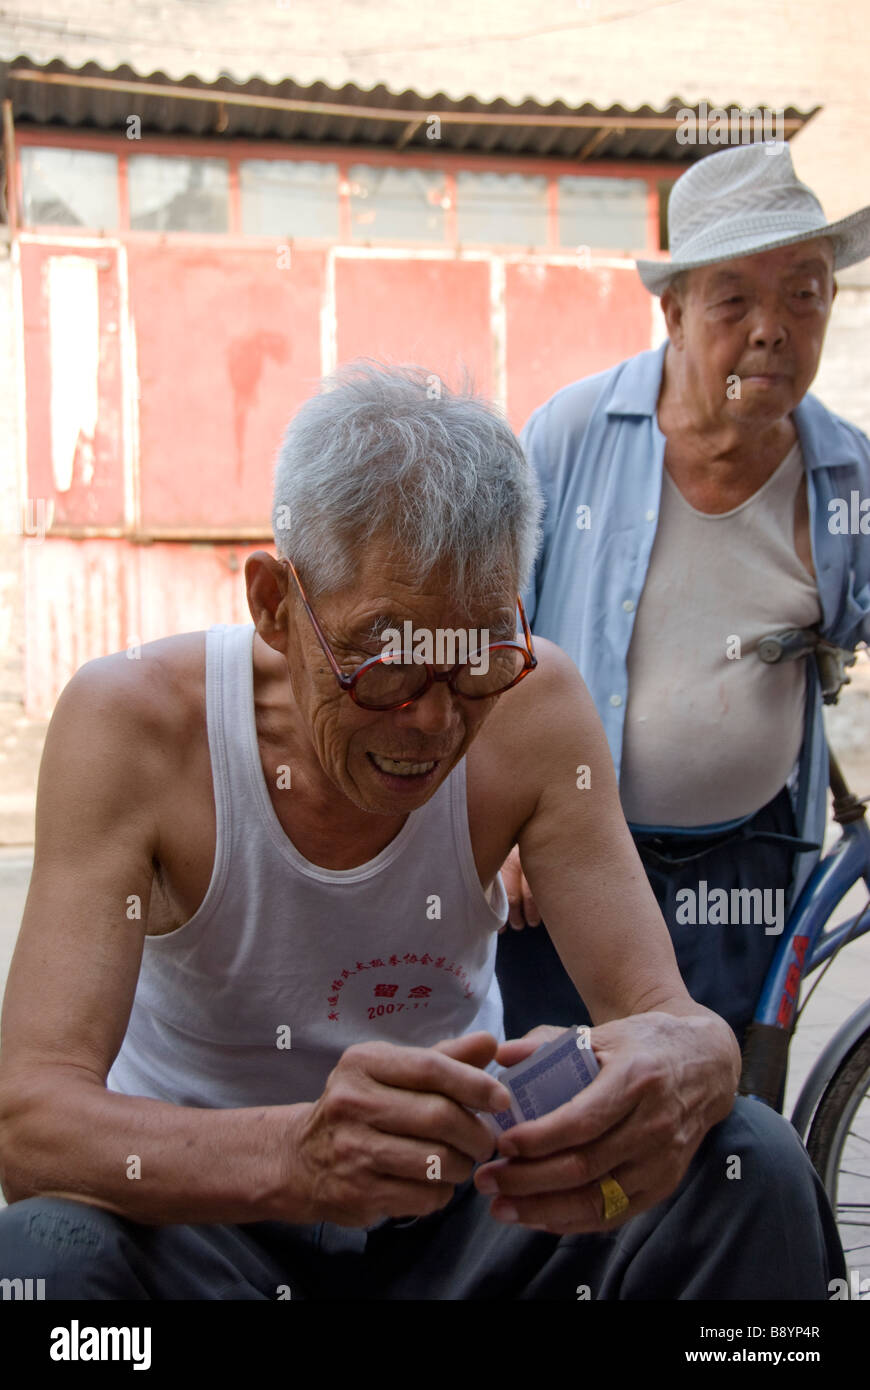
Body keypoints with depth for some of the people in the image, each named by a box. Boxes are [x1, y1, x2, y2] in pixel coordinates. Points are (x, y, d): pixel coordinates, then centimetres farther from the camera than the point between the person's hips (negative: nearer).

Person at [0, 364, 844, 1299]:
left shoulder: (532, 706, -13)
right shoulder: (130, 724, -20)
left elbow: (673, 1020, -14)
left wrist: (683, 1066, -40)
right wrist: (294, 1157, -47)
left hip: (453, 1191, 2)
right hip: (198, 1209, -1)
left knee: (753, 1168, -21)